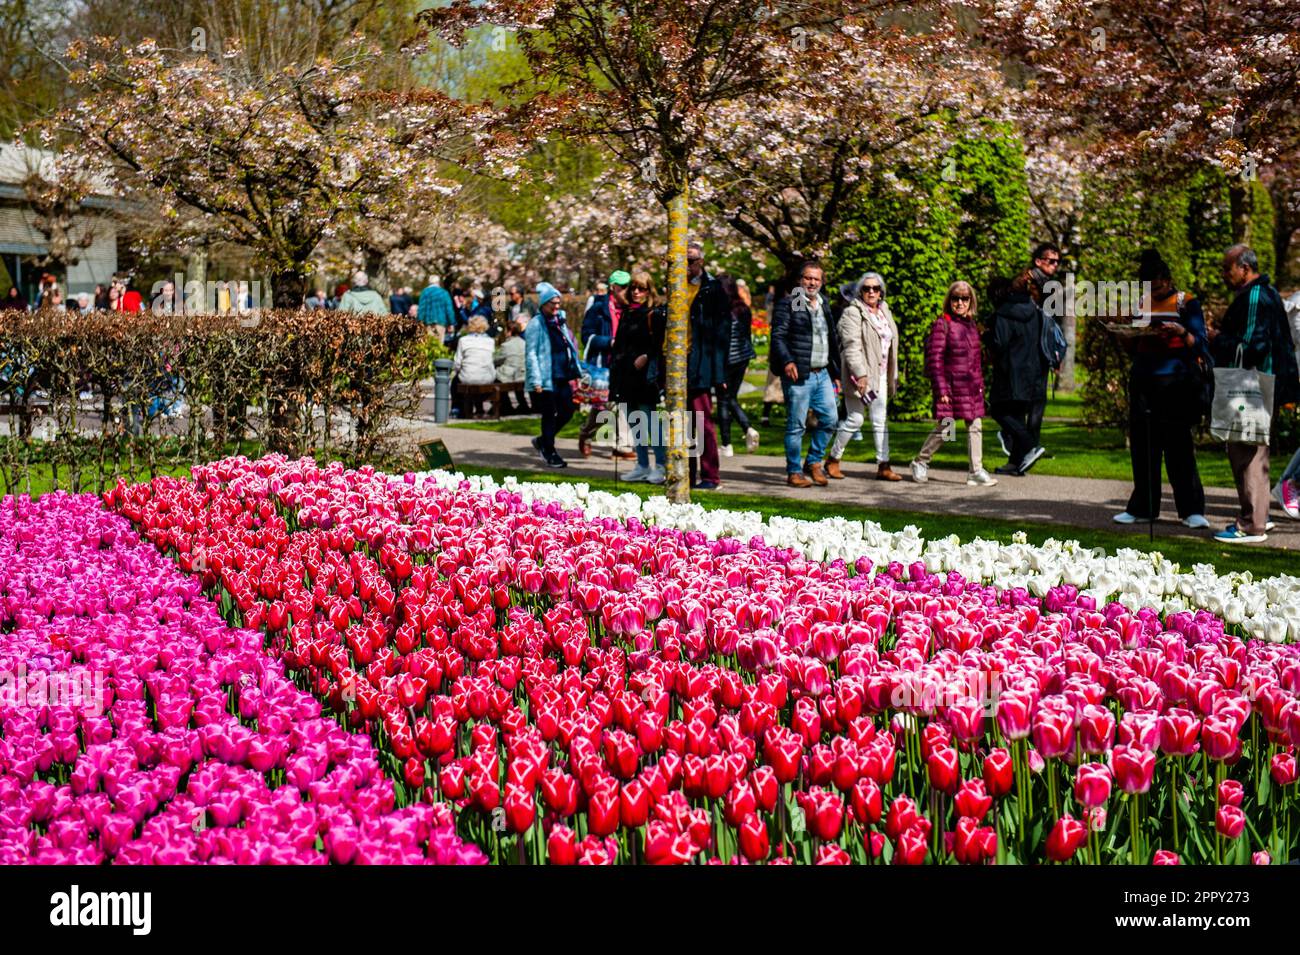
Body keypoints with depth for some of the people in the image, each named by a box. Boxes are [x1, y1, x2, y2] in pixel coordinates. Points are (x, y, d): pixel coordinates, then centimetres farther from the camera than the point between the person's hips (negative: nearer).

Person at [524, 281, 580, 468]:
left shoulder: (560, 321, 15)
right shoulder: (536, 324, -9)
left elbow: (570, 346, 21)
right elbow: (531, 353, -12)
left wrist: (573, 373, 15)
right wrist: (536, 380, -18)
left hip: (562, 377, 7)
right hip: (545, 379, -7)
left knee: (567, 410, 8)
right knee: (549, 415, 0)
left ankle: (543, 441, 26)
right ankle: (550, 454, 12)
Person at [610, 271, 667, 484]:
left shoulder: (654, 314, -4)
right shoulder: (626, 313, 17)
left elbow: (660, 343, -12)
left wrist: (646, 357, -21)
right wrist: (614, 360, 15)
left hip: (645, 374, -8)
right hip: (625, 375, 8)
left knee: (650, 422, -8)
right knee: (634, 423, 11)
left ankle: (661, 466, -2)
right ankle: (643, 466, 18)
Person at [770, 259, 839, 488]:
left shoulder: (824, 304, 18)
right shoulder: (788, 303, -4)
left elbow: (833, 339, 23)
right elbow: (778, 335, -11)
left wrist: (836, 372, 21)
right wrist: (787, 361, -26)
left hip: (822, 374, 7)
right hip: (799, 375, -7)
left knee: (829, 418, 4)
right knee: (796, 425, -2)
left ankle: (814, 462, 21)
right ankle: (794, 473, 7)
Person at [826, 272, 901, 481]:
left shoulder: (885, 312, 15)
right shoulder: (853, 313, -10)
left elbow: (889, 344, 20)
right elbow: (851, 346, -17)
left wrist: (893, 375, 18)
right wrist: (860, 374, -23)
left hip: (880, 373, 8)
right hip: (860, 373, -7)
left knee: (880, 420, 7)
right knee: (855, 418, -4)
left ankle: (883, 466, 9)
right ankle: (833, 460, 11)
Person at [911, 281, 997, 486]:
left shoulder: (971, 324, 13)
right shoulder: (942, 324, -9)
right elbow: (934, 359, -12)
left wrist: (980, 383, 15)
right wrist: (941, 389, -15)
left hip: (972, 387, 7)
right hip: (951, 385, -7)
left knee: (975, 427, 4)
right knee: (944, 427, -2)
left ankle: (976, 471, 8)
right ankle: (920, 462, 18)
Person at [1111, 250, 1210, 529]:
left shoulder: (1187, 304, 1)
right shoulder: (1142, 306, 14)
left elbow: (1199, 345, -4)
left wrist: (1180, 332, -23)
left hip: (1176, 383, -5)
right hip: (1143, 382, 5)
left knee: (1179, 444, -8)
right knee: (1143, 445, 5)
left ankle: (1192, 510, -4)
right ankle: (1142, 507, 12)